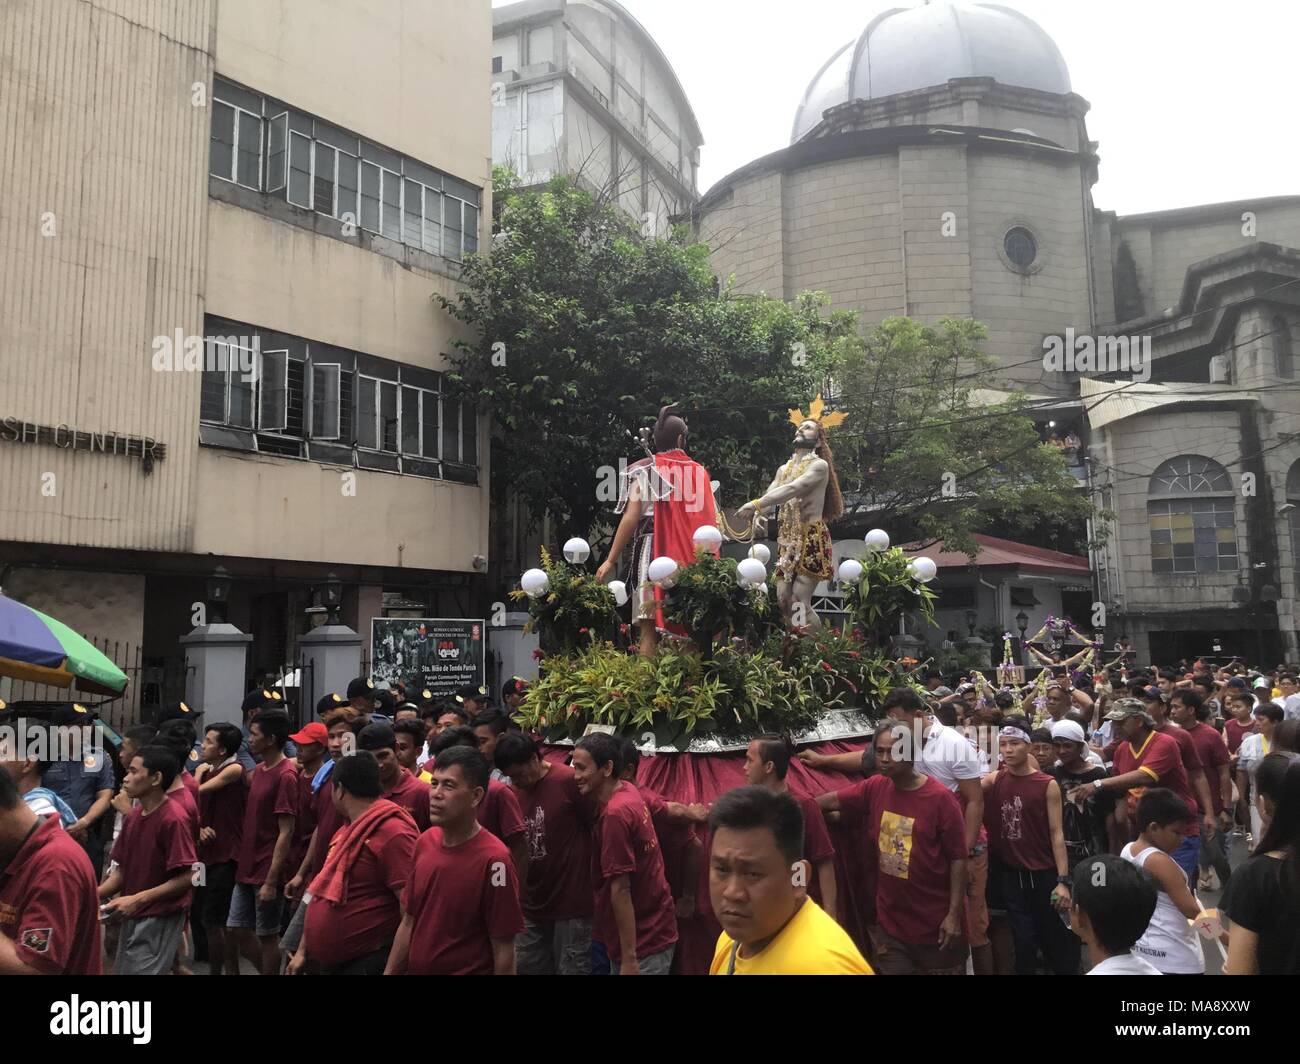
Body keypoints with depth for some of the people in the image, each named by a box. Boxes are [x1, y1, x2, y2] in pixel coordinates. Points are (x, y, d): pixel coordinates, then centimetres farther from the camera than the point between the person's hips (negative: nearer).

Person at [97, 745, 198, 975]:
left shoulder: (174, 819, -19)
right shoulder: (134, 816, 7)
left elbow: (186, 877, -21)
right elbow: (121, 869, 12)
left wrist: (137, 900, -22)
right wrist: (94, 894, -4)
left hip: (160, 919, -8)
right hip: (132, 917, 8)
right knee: (122, 969, 17)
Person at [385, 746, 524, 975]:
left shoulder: (493, 859, -24)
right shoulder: (425, 842, -4)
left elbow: (504, 951, -19)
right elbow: (409, 922, 6)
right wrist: (389, 971, 4)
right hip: (414, 968, 6)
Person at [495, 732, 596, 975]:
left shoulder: (570, 782, -16)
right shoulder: (514, 791, 3)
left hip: (571, 902, -6)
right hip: (531, 904, 6)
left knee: (570, 969, 4)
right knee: (526, 968, 13)